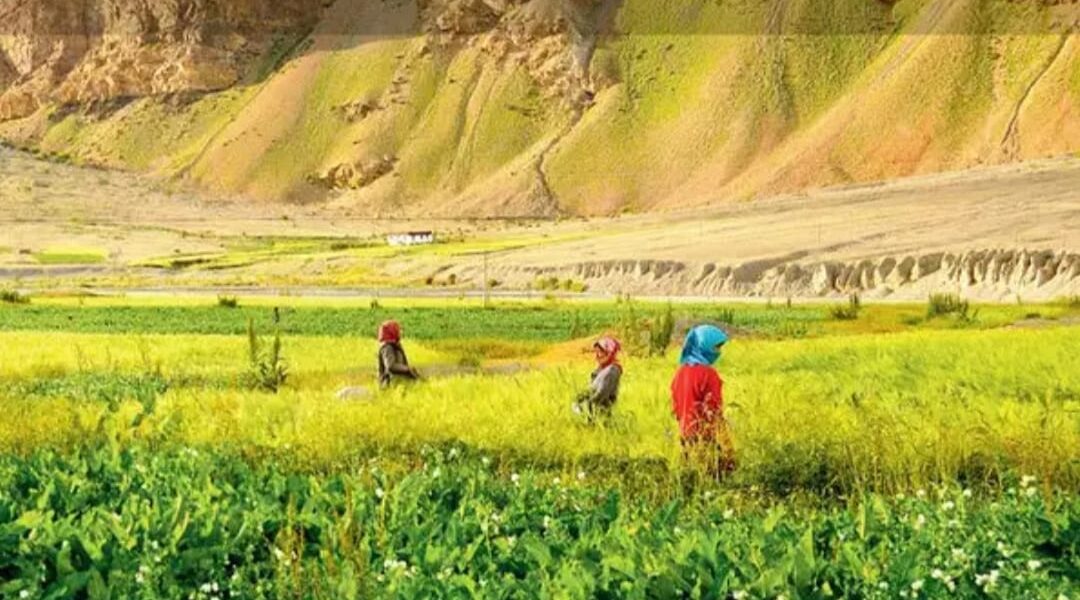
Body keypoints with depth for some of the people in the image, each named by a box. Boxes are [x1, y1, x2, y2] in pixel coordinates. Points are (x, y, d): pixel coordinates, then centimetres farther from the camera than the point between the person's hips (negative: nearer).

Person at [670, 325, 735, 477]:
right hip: (707, 435, -8)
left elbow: (675, 407, 12)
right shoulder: (707, 373, -15)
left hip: (687, 434, 8)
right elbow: (713, 411, -15)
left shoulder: (682, 371, 7)